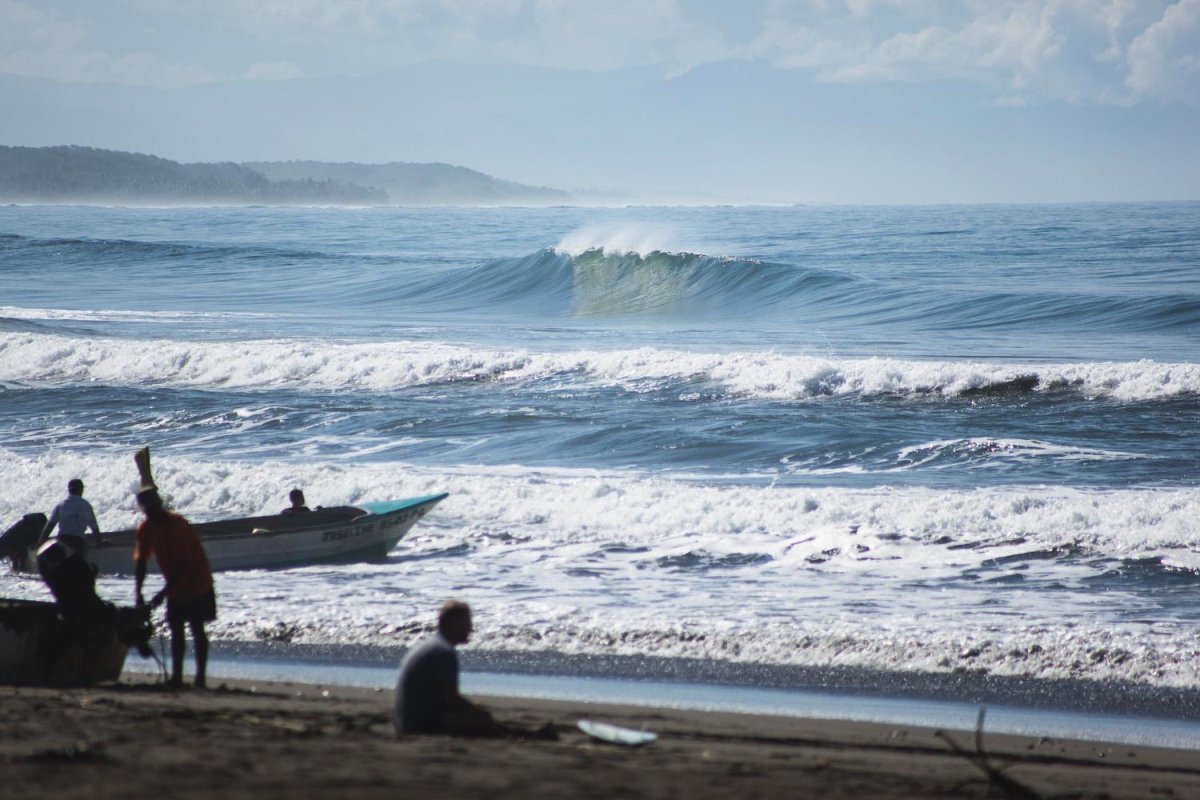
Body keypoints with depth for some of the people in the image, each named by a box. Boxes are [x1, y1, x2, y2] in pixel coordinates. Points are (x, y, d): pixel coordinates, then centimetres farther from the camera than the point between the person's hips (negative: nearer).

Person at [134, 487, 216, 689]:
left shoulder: (177, 525, -24)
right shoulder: (146, 529, -3)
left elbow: (183, 564, -27)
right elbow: (140, 562, -2)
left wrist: (163, 593, -30)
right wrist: (138, 593, -14)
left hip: (197, 584, -7)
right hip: (176, 587, 7)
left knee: (197, 628, -8)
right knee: (176, 629, 4)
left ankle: (200, 677, -8)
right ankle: (176, 676, 5)